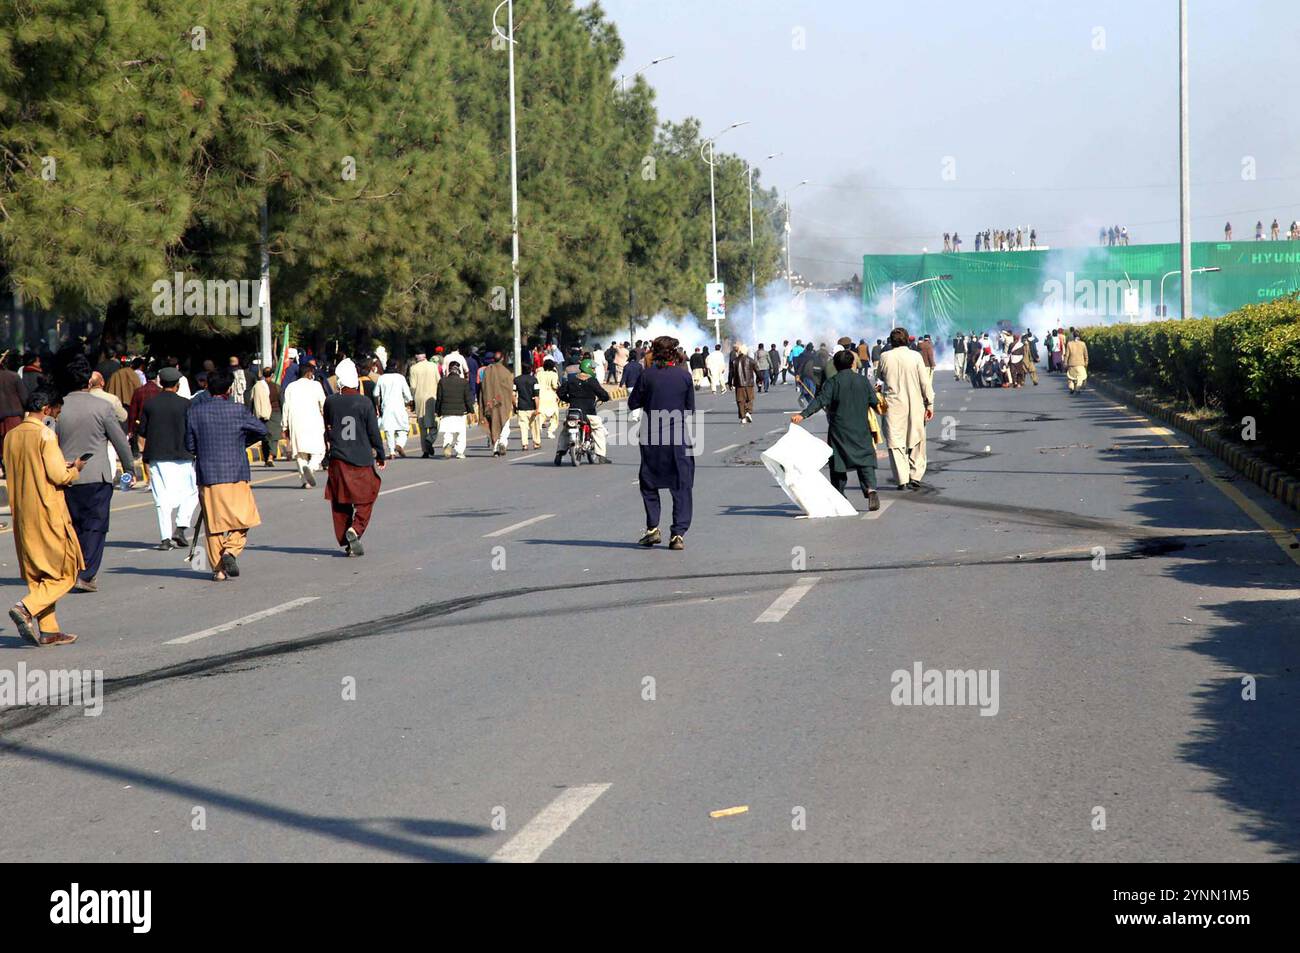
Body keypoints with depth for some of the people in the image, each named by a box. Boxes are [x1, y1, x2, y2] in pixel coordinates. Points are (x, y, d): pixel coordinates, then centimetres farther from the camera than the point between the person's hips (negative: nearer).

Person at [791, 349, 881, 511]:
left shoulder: (833, 382, -5)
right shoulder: (863, 380, 4)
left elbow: (820, 401, -18)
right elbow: (875, 402, 10)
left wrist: (803, 415, -24)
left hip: (839, 430, -2)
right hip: (861, 430, 2)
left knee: (838, 463, 8)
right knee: (865, 461, 2)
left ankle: (838, 498, 11)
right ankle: (871, 489, -21)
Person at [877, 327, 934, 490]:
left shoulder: (885, 357, -3)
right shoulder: (915, 356, -4)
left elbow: (881, 377, 13)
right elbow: (925, 382, -3)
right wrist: (929, 404, 3)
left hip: (893, 405, -1)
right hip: (915, 404, 1)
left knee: (896, 443, 3)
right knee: (916, 442, 13)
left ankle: (902, 480, -2)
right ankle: (915, 477, 9)